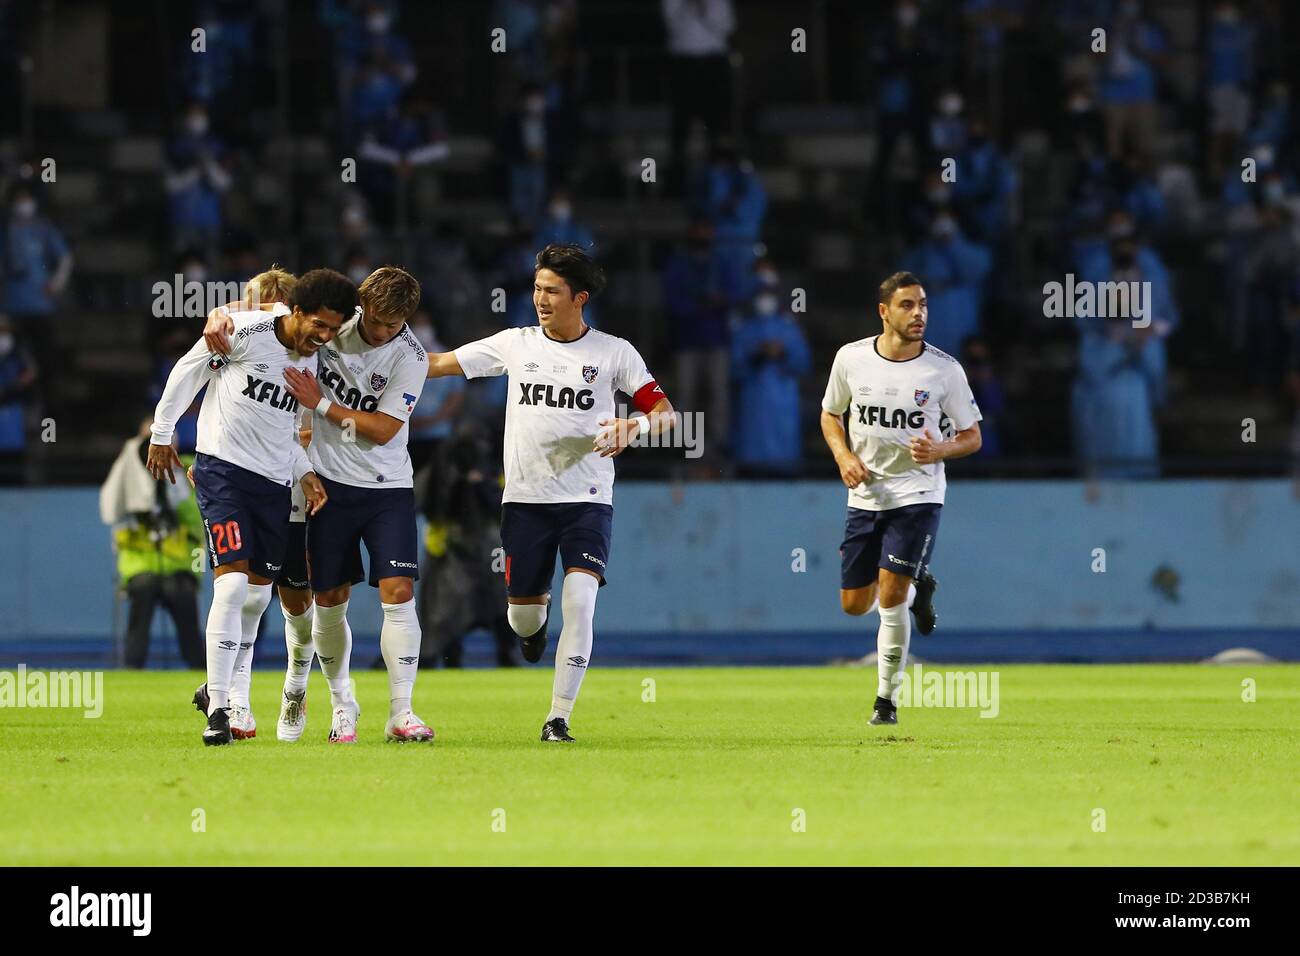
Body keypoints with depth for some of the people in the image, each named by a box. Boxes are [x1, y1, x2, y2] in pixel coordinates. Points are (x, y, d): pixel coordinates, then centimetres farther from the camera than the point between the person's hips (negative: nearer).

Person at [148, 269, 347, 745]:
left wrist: (305, 473, 7)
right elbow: (188, 370, 0)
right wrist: (162, 433, 5)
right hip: (223, 468, -7)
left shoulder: (312, 362, 8)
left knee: (258, 591, 10)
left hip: (275, 481, 7)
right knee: (233, 583, -17)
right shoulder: (245, 331, -12)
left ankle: (223, 691, 29)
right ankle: (218, 709, -17)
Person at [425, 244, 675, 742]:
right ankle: (533, 622, 46)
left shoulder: (613, 352, 1)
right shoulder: (515, 344, 6)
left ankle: (558, 718, -13)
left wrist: (635, 426, -19)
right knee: (522, 615, 6)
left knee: (580, 601, -20)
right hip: (525, 497, 2)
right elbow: (438, 363, 8)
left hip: (587, 500, -2)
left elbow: (664, 411, 2)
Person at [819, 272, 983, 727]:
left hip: (917, 495, -3)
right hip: (865, 496, 3)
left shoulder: (944, 369, -9)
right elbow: (830, 415, 12)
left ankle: (886, 698, 2)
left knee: (890, 599, -14)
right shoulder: (851, 358, -4)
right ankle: (918, 587, 39)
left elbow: (971, 436, 1)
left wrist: (939, 450, -21)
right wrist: (844, 455, -7)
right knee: (855, 604, 7)